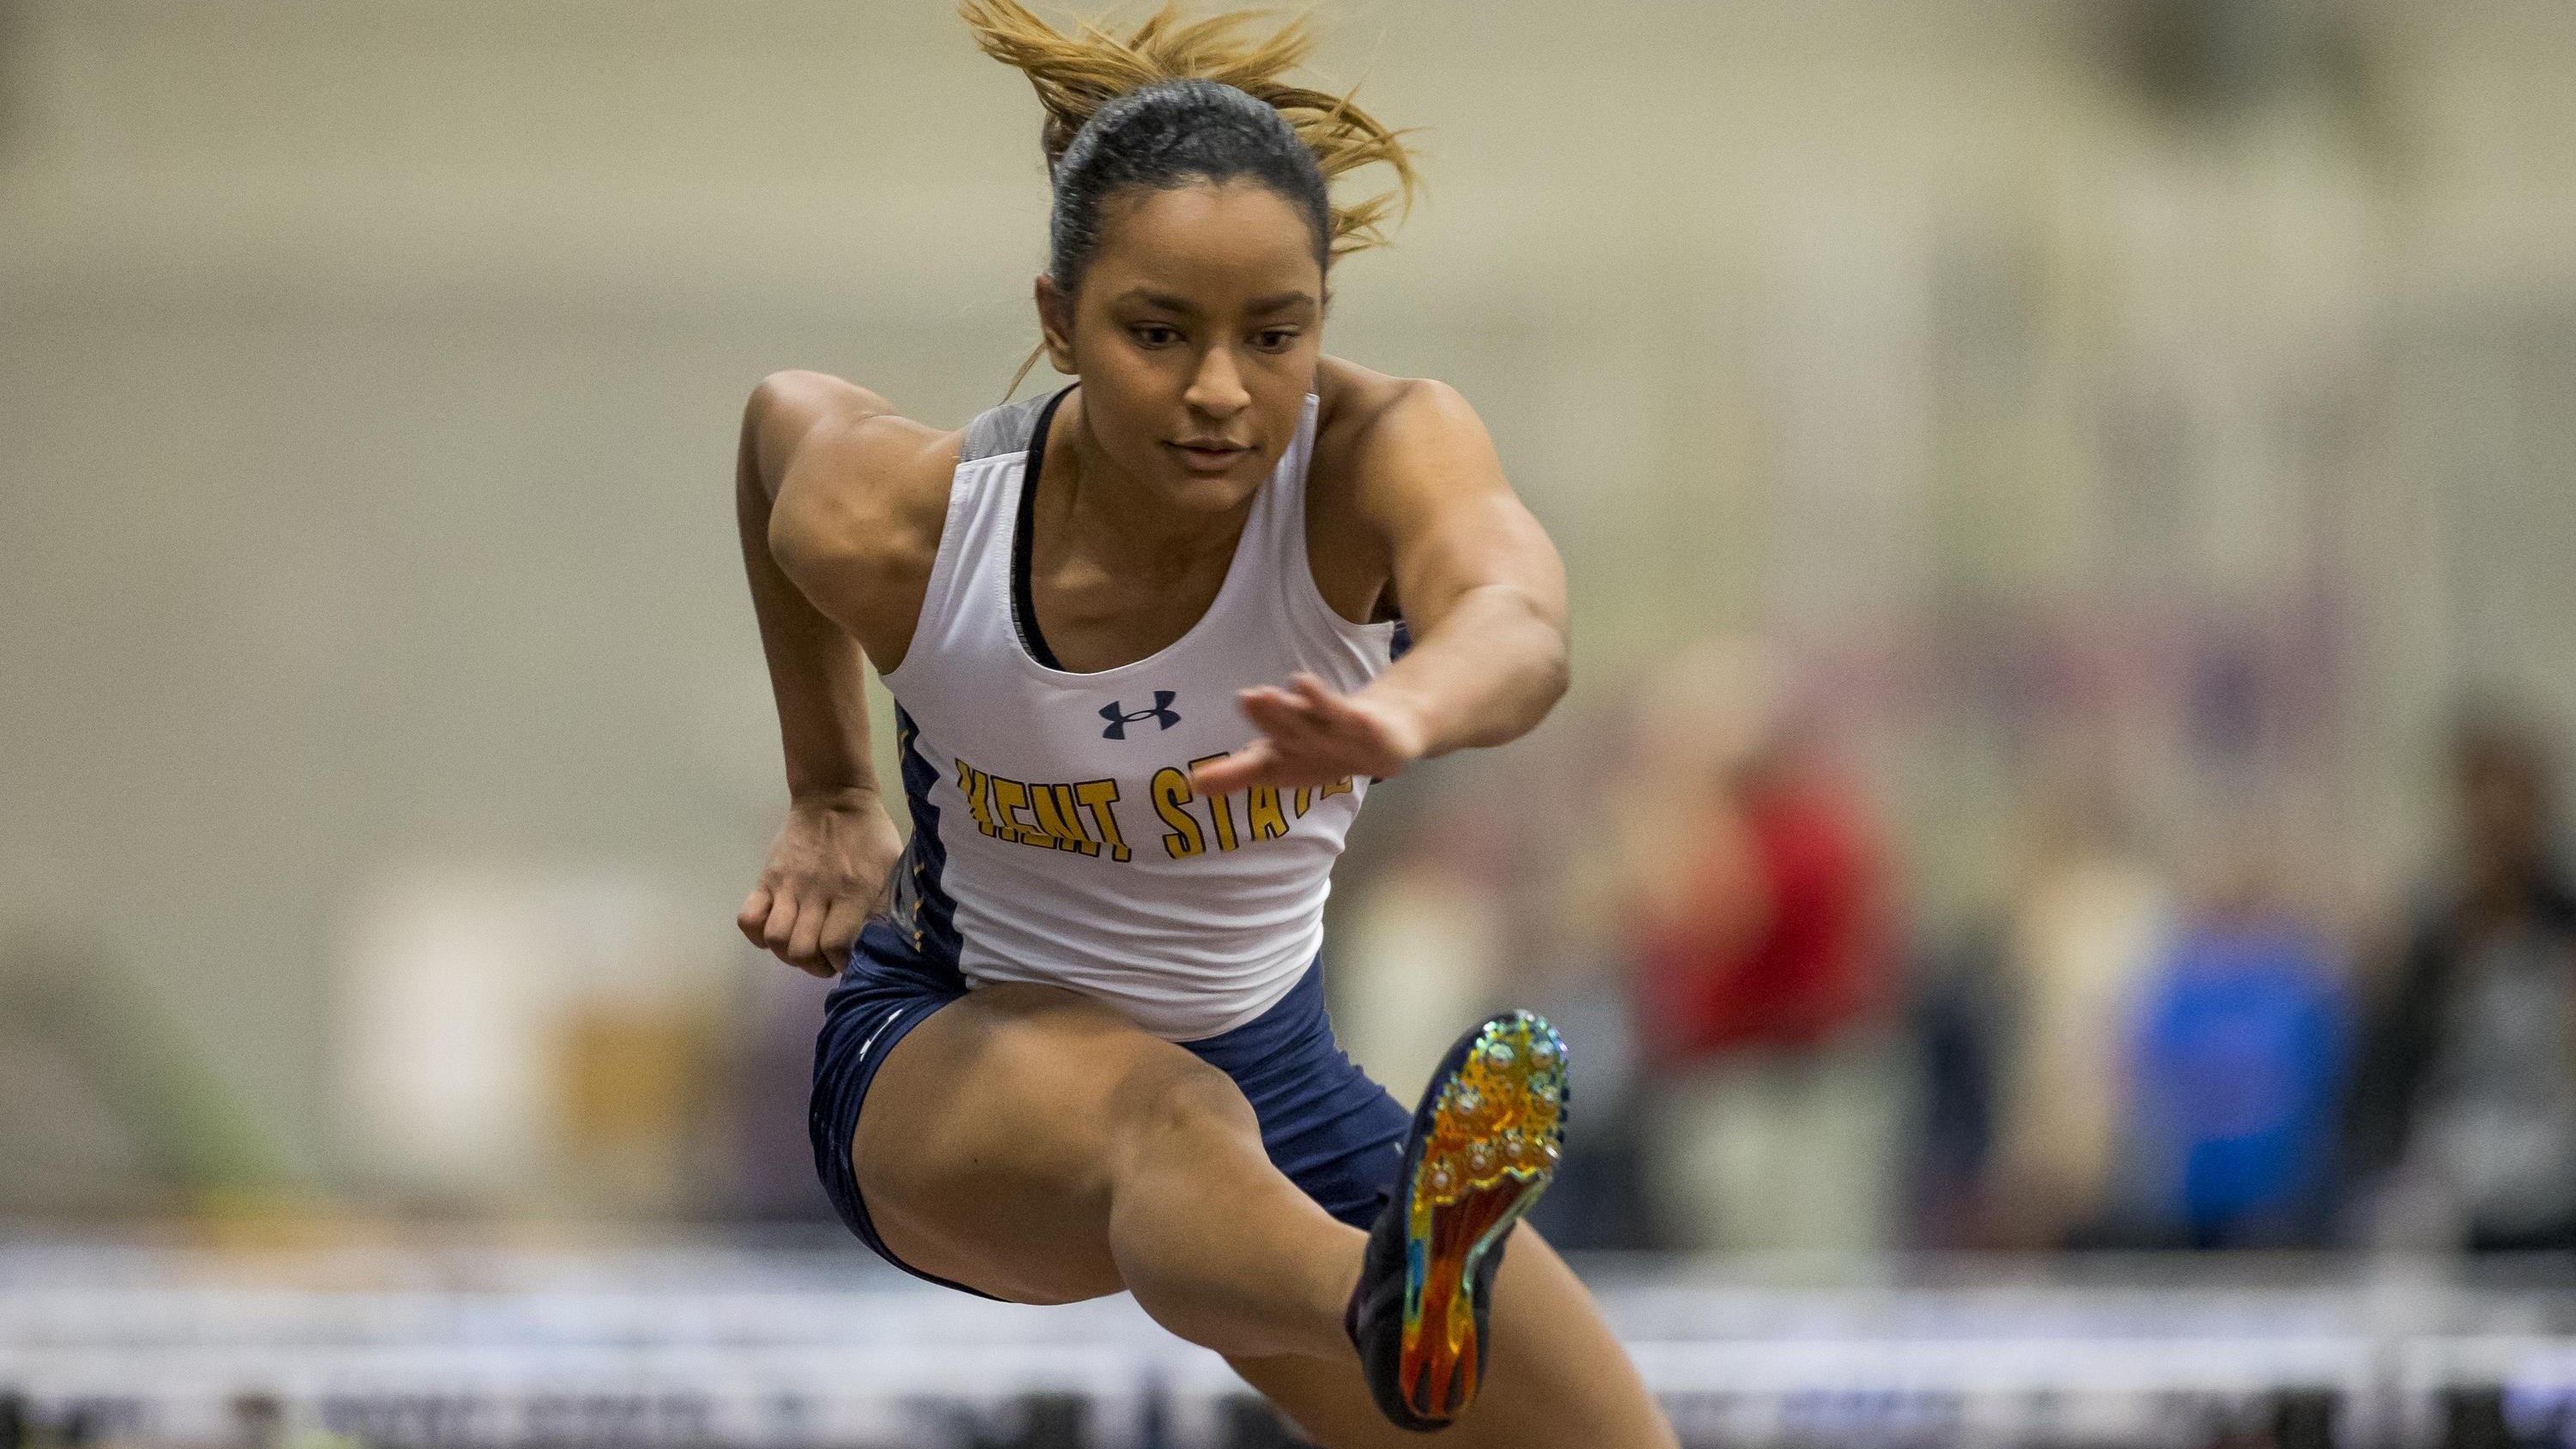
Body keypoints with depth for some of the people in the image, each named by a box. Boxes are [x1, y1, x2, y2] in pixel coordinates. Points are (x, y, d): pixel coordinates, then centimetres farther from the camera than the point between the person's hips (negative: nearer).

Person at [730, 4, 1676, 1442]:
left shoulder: (1382, 452, -25)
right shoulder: (897, 525, -22)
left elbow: (1518, 625, -49)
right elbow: (786, 409, 5)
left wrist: (1401, 715, -73)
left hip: (1272, 1065, 3)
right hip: (947, 1055, -3)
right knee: (1164, 1111, -42)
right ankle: (1388, 1307, -76)